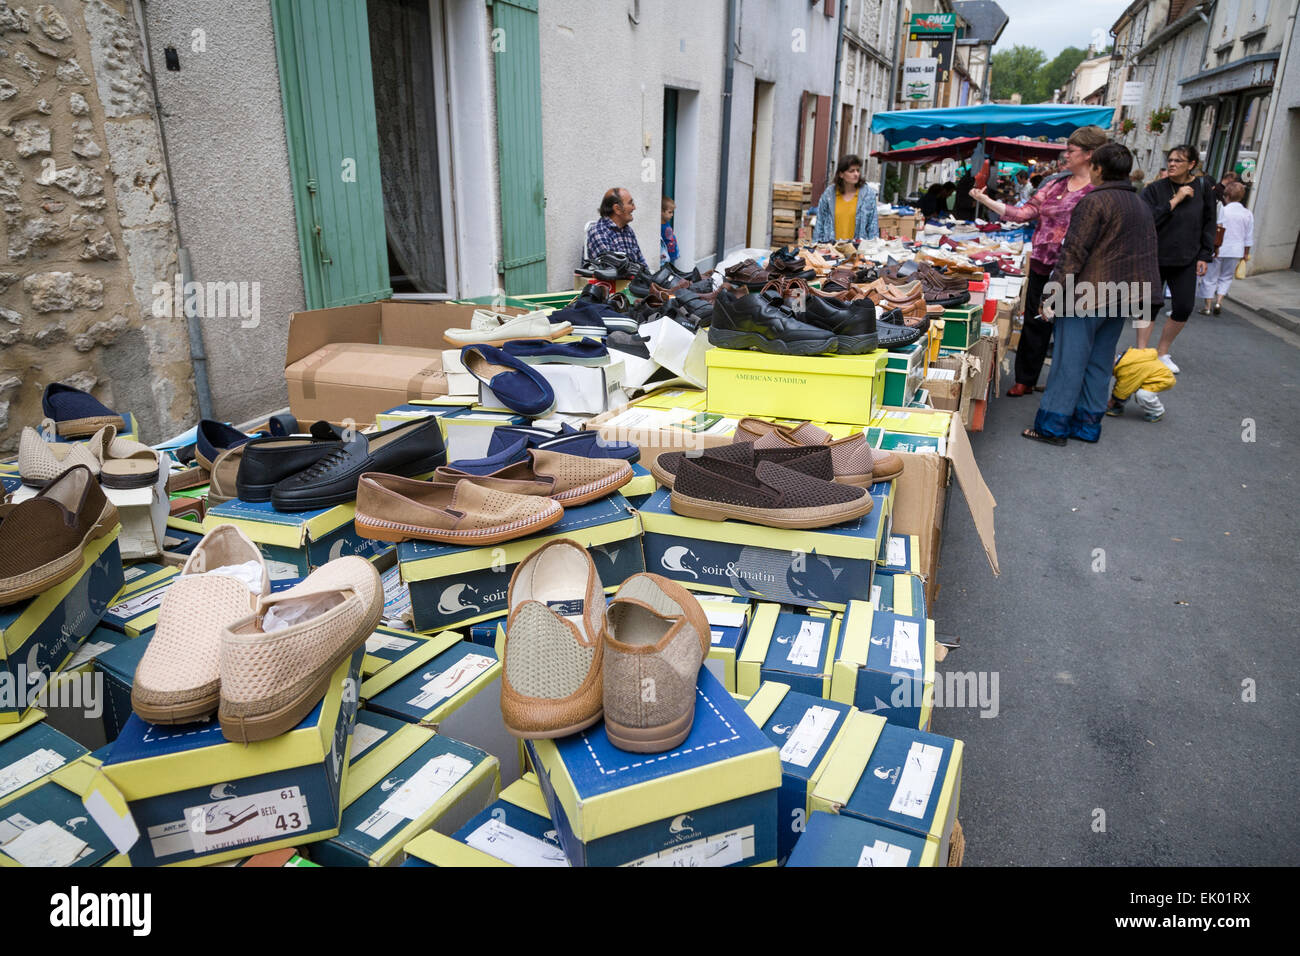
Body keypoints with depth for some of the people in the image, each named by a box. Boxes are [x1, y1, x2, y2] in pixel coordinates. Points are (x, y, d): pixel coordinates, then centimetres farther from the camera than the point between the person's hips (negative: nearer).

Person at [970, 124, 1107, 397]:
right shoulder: (1056, 183, 11)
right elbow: (1025, 212, 8)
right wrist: (987, 201, 3)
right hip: (1041, 265, 5)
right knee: (1034, 323, 11)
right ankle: (1025, 380, 23)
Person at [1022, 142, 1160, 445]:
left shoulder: (1095, 201, -12)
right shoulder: (1141, 205, 15)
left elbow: (1073, 253, -17)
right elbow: (1148, 254, 19)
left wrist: (1051, 295, -15)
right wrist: (1140, 300, 25)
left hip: (1087, 296, -8)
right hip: (1122, 298, 8)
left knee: (1069, 360, -3)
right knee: (1100, 362, 13)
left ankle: (1053, 426, 1)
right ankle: (1088, 424, 19)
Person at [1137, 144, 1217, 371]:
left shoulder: (1203, 187, 4)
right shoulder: (1155, 189, -3)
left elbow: (1209, 223, 9)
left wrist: (1205, 256, 4)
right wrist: (1175, 201, -19)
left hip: (1186, 260, 2)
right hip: (1155, 257, -2)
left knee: (1184, 308, 0)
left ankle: (1162, 353, 16)